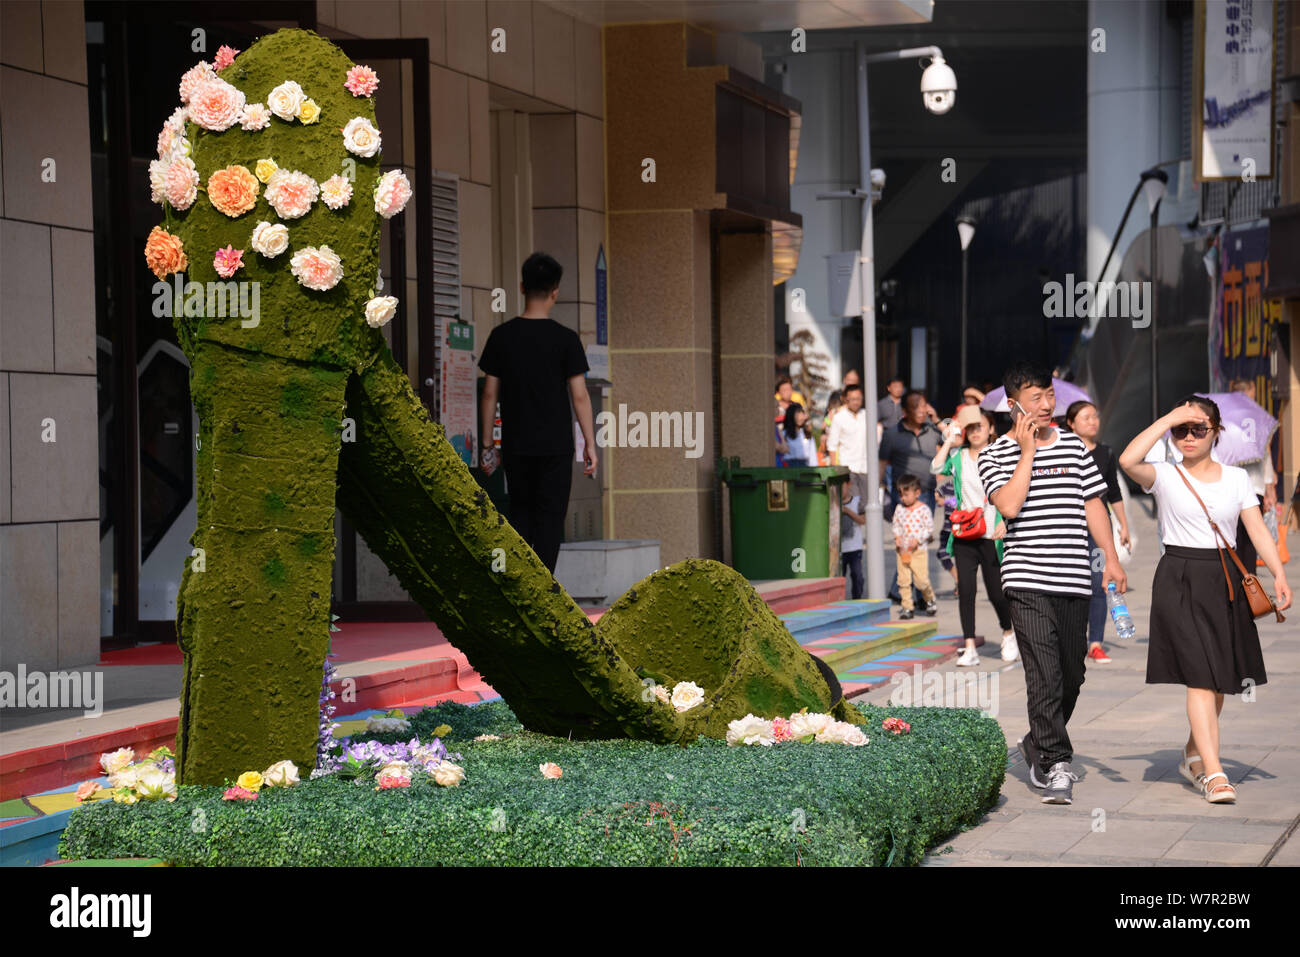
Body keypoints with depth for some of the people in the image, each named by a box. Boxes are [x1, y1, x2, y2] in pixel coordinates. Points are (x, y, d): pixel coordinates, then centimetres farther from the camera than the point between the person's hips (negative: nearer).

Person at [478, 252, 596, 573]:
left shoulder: (502, 336, 0)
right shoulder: (565, 339, -7)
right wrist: (590, 444, 0)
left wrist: (487, 444, 8)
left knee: (521, 510, 16)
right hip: (556, 445, -2)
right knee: (550, 516, 3)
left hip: (516, 446, 2)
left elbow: (490, 394, 1)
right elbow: (579, 396, -7)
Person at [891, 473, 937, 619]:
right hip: (902, 550, 4)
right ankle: (907, 607, 7)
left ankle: (930, 599, 20)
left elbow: (930, 529, -4)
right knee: (903, 580, -1)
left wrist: (918, 539, -16)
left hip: (919, 550, -4)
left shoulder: (923, 509, -6)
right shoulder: (899, 509, 7)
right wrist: (897, 537, -4)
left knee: (921, 580, -8)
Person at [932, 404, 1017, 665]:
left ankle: (1008, 634, 28)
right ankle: (969, 648, -2)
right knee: (965, 589, -6)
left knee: (996, 592, 1)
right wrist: (949, 440, -2)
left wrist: (1005, 521, -14)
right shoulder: (958, 457, 8)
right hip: (964, 535, 2)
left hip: (991, 535, -2)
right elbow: (936, 468, -9)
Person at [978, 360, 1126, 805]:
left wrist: (1112, 559, 9)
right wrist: (1027, 452, -12)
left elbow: (1093, 503, 16)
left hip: (1075, 580, 5)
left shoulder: (1074, 445, 13)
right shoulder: (996, 455, 0)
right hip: (1028, 581, -5)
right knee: (1045, 676, -13)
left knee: (1071, 675, 10)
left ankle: (1037, 747, 31)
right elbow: (1009, 505, -15)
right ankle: (1056, 766, -13)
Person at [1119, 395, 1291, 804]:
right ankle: (1213, 772, -17)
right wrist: (1168, 419, -16)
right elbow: (1128, 461, -22)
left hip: (1225, 581, 4)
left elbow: (1258, 529, 3)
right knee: (1201, 676, -14)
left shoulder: (1236, 478, 10)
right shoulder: (1165, 476, -1)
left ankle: (1193, 756, 33)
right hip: (1179, 580, -4)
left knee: (1220, 679, 12)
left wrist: (1279, 574, -11)